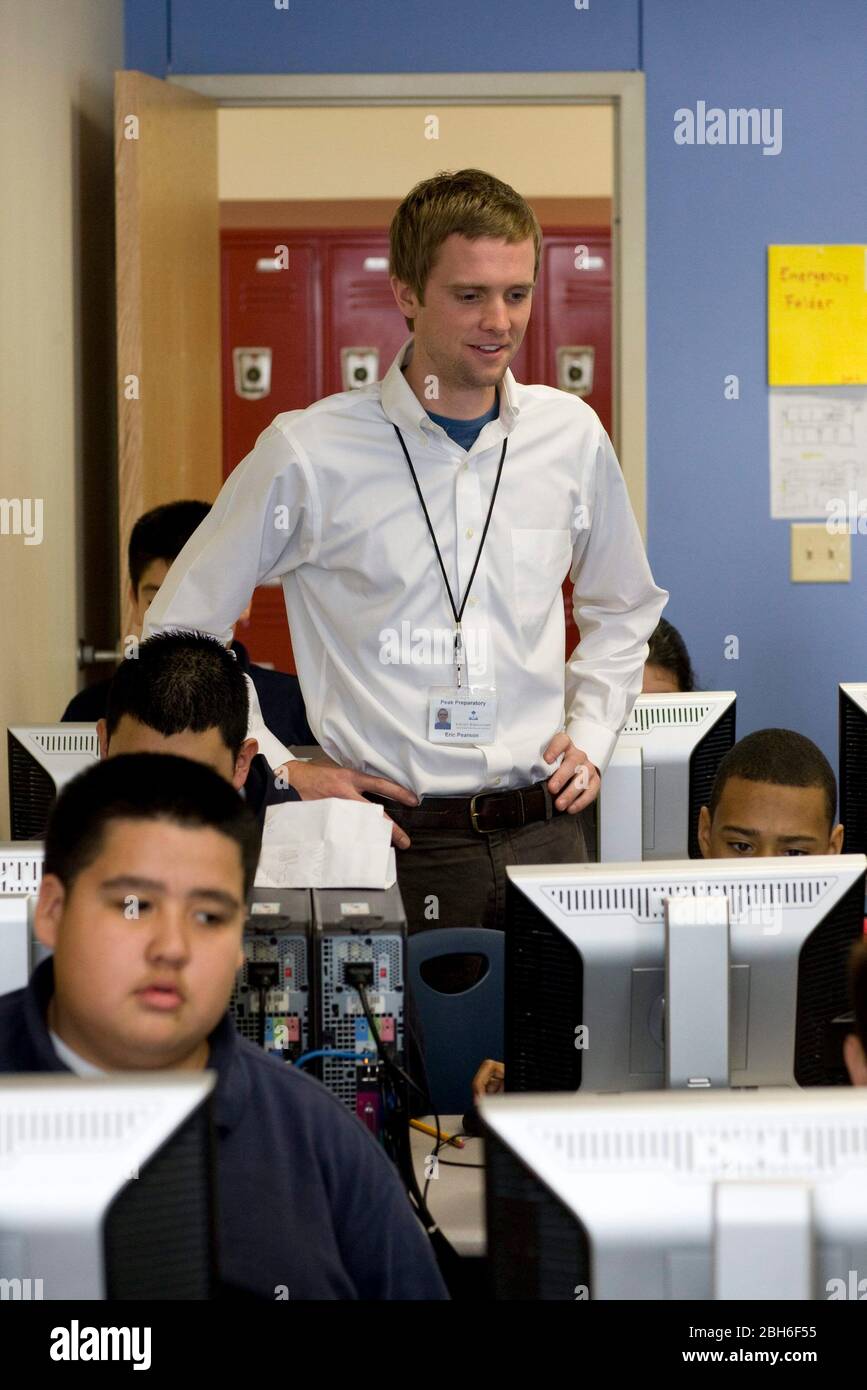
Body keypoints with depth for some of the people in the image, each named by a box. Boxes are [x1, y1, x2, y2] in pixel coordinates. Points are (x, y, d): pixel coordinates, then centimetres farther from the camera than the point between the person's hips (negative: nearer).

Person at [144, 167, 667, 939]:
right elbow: (179, 629, 5)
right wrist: (279, 773, -2)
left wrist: (591, 734, 13)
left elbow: (624, 607, 27)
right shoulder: (309, 453, -4)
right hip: (395, 846, -3)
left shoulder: (570, 435, 8)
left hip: (542, 833, 3)